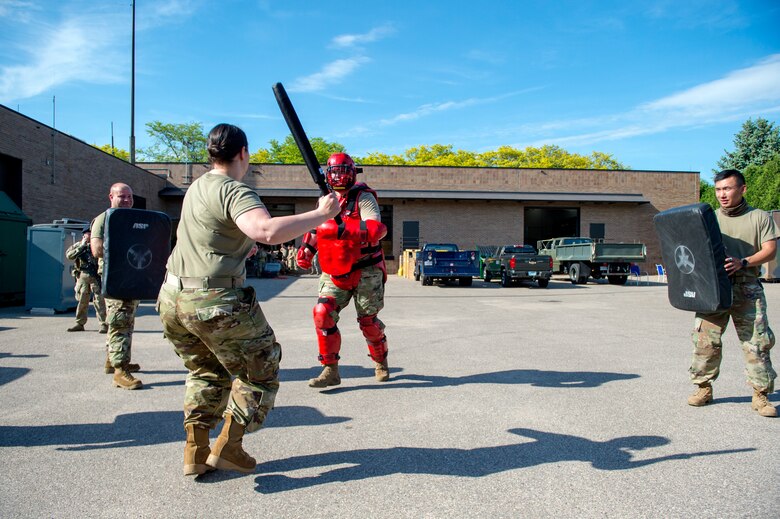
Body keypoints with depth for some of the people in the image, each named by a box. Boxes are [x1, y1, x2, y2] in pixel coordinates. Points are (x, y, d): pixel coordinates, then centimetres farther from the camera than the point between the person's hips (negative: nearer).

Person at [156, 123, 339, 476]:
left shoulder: (197, 187, 13)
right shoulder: (235, 192, -16)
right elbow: (267, 231, -36)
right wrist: (321, 214, -26)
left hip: (173, 300, 9)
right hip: (216, 304, -9)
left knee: (206, 372, 25)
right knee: (260, 372, 10)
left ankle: (195, 452, 23)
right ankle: (227, 448, 8)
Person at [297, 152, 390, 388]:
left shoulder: (363, 197, -10)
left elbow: (376, 228, -27)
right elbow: (316, 228, 28)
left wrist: (343, 230, -42)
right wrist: (306, 249, 11)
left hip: (365, 270, -5)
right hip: (335, 271, 5)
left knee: (368, 321, 4)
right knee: (322, 313, -13)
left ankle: (380, 362, 32)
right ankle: (330, 371, -2)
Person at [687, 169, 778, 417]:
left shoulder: (760, 217, 11)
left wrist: (743, 262, -17)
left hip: (747, 287, -1)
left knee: (757, 340, -5)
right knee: (705, 338, -3)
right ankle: (703, 388, 10)